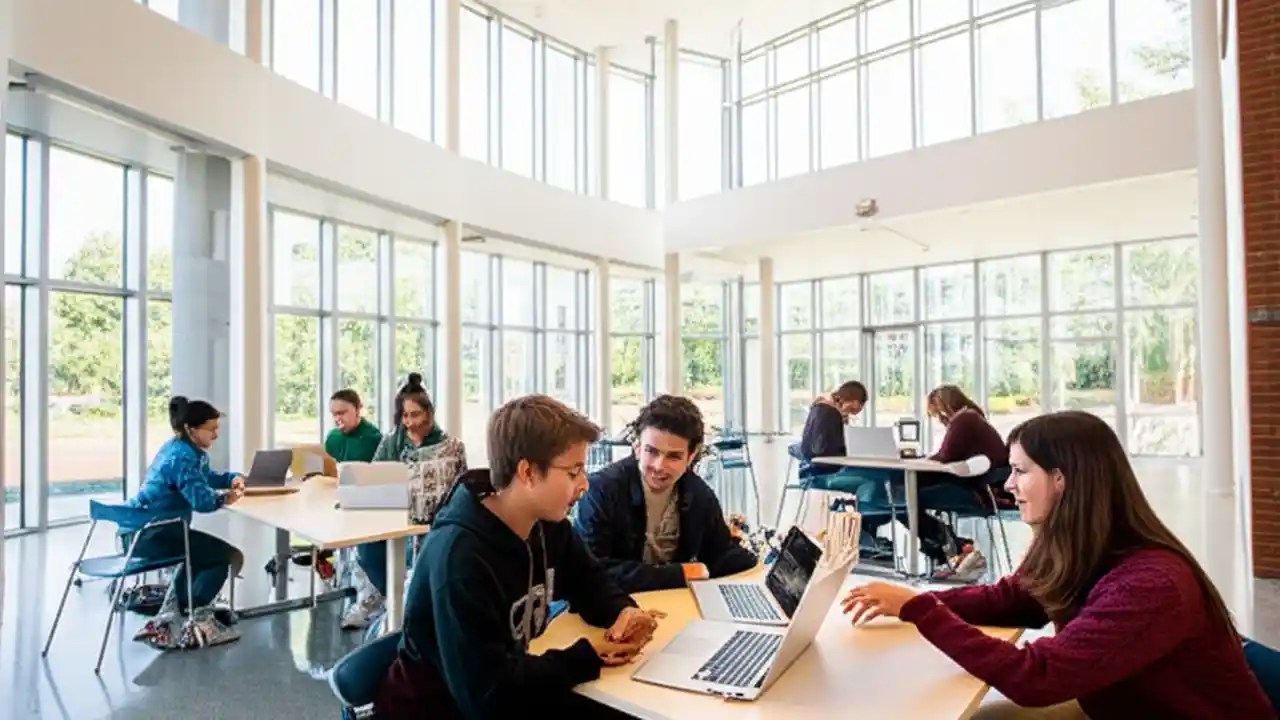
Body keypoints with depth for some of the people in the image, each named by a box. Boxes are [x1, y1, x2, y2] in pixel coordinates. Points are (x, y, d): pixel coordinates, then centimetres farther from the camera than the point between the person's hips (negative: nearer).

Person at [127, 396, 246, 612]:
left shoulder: (181, 448, 9)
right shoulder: (183, 456, -24)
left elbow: (205, 477, 25)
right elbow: (202, 501, -34)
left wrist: (232, 479, 5)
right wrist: (224, 498, -12)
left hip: (146, 527, 11)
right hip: (150, 534, -11)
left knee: (206, 550, 31)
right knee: (228, 556, -10)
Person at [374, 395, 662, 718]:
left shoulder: (549, 524, -6)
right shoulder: (460, 558, -31)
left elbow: (589, 582, 10)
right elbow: (486, 692, -29)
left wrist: (623, 610, -11)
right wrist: (588, 657, -24)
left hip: (512, 691, 7)